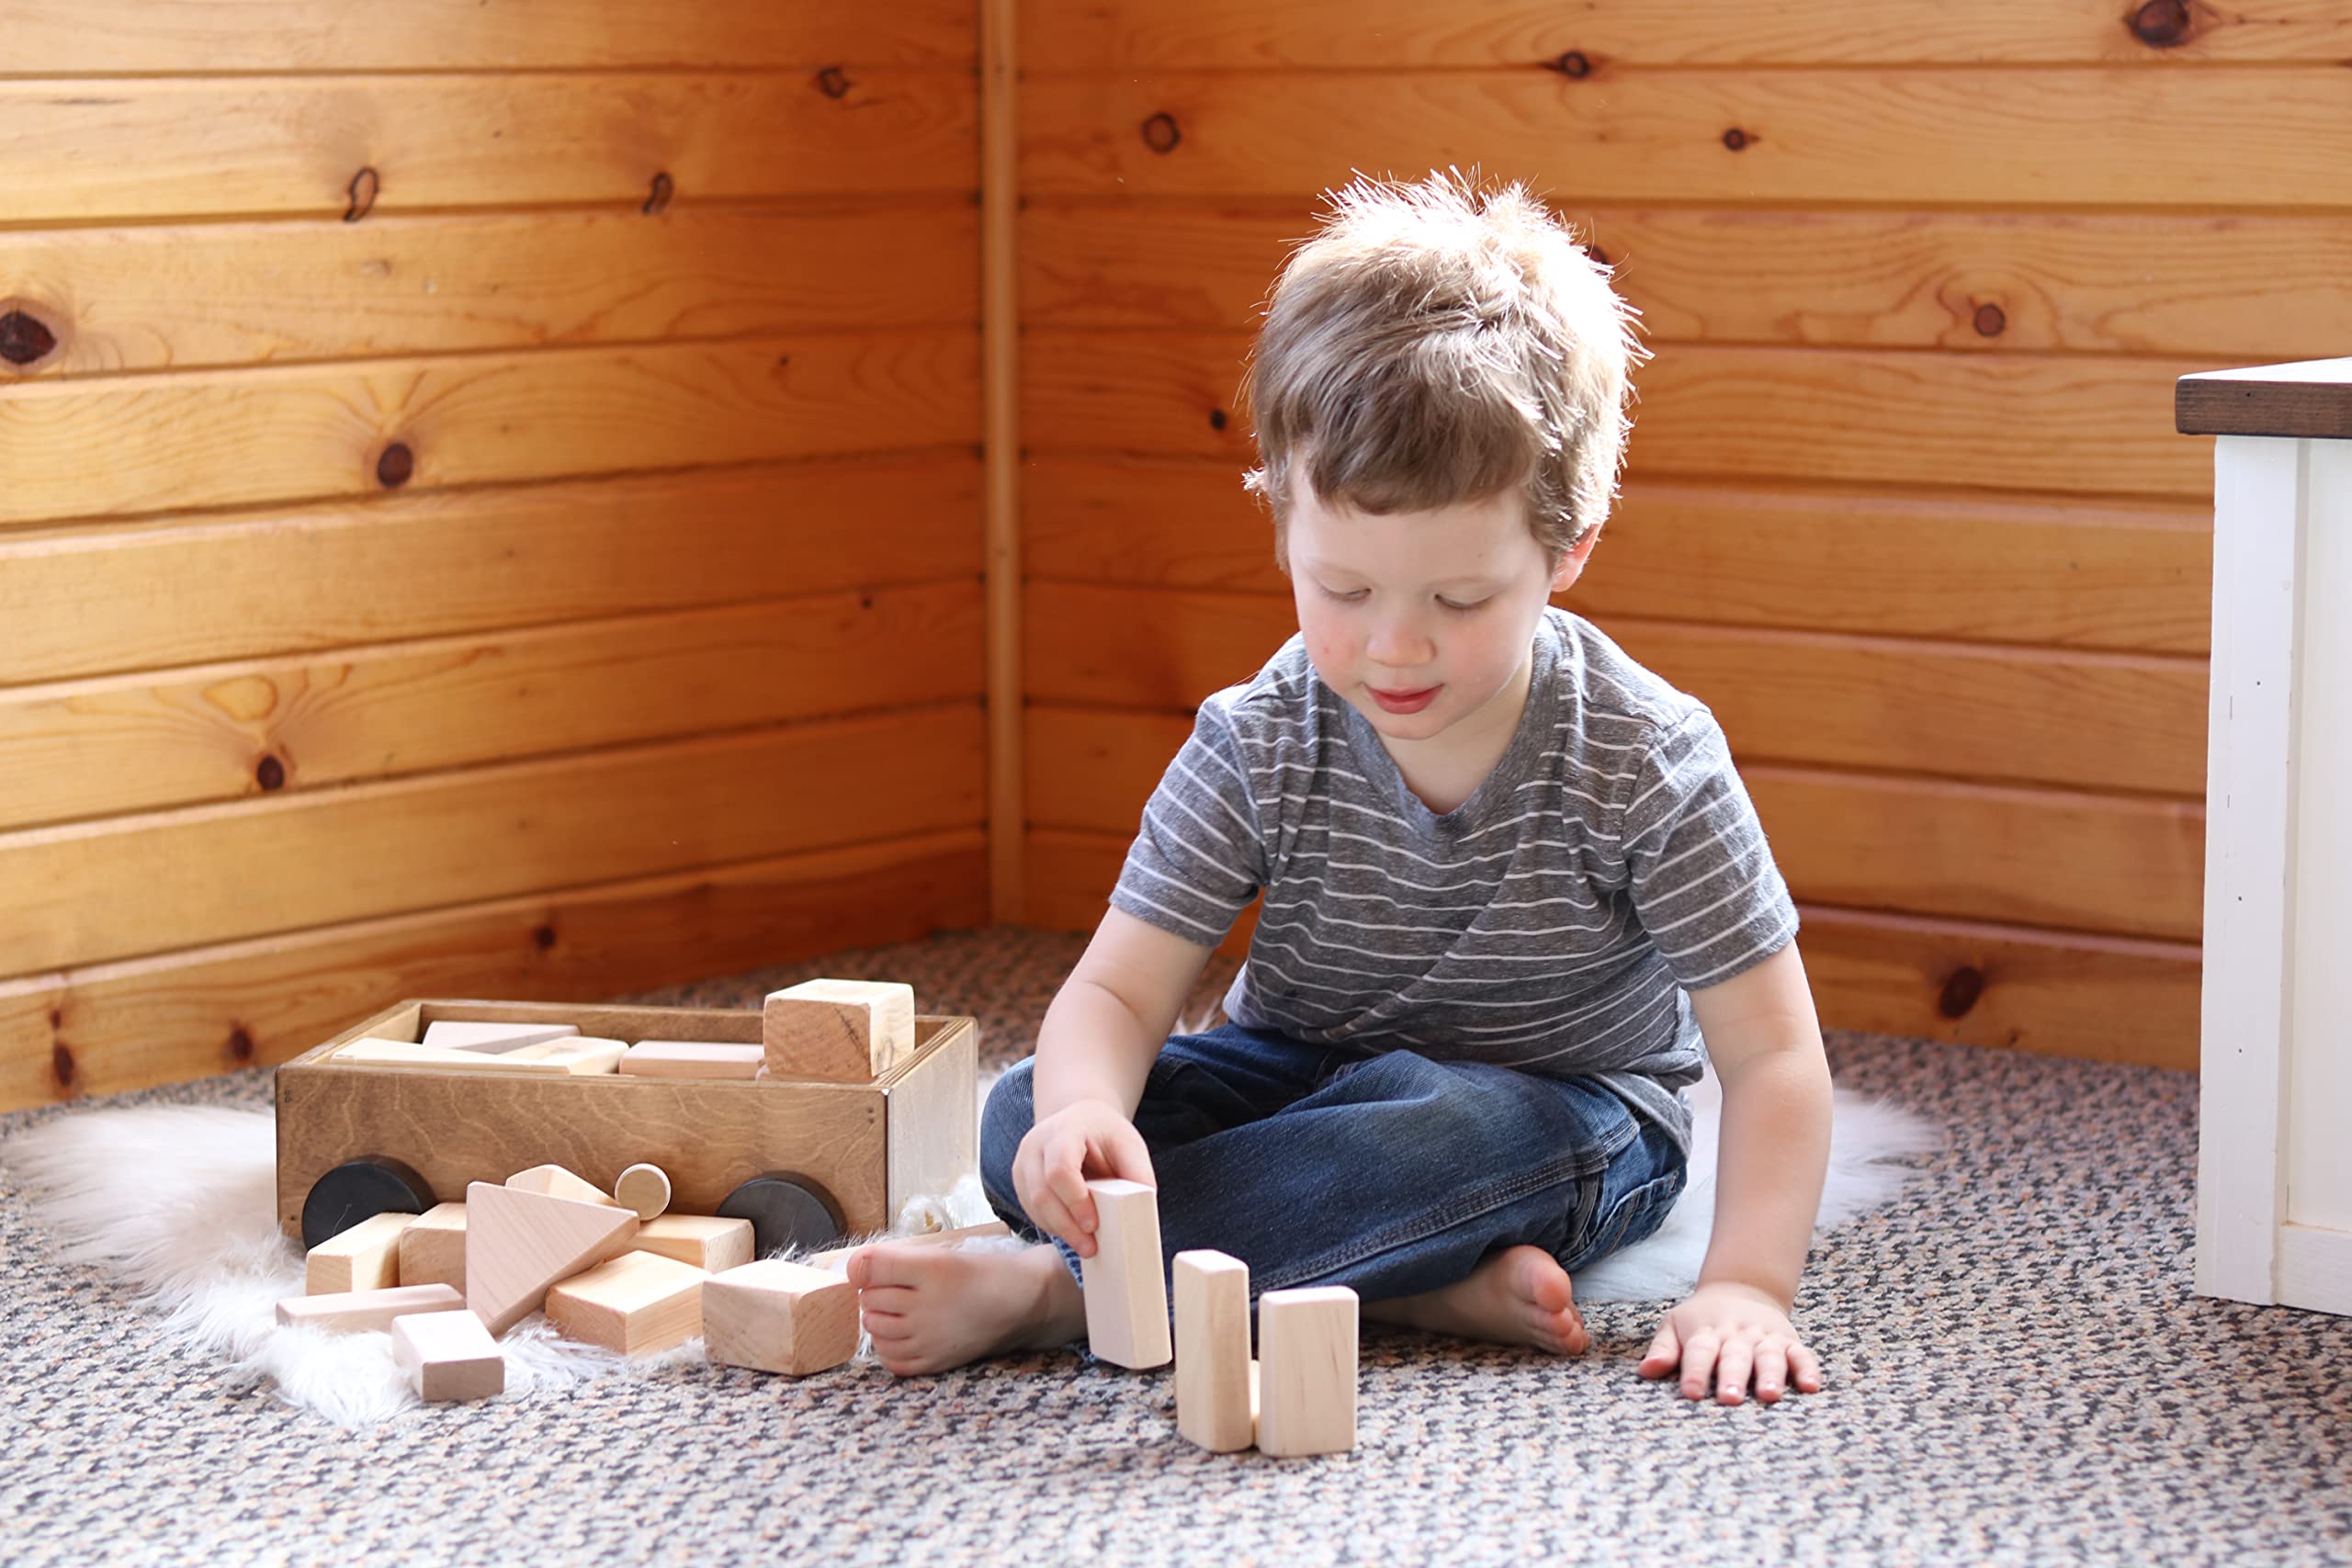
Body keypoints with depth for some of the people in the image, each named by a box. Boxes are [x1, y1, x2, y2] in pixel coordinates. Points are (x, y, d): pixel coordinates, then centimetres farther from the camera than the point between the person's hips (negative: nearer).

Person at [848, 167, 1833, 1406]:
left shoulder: (1646, 764, -20)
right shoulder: (1257, 747, -14)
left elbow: (1773, 1057, -18)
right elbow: (1117, 987, -16)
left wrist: (1744, 1285, -32)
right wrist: (1087, 1105, -41)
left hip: (1557, 1123, -3)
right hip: (1305, 1077, 3)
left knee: (1449, 1129, -39)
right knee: (1024, 1126, -21)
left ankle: (1055, 1289, -31)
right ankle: (1431, 1288, -29)